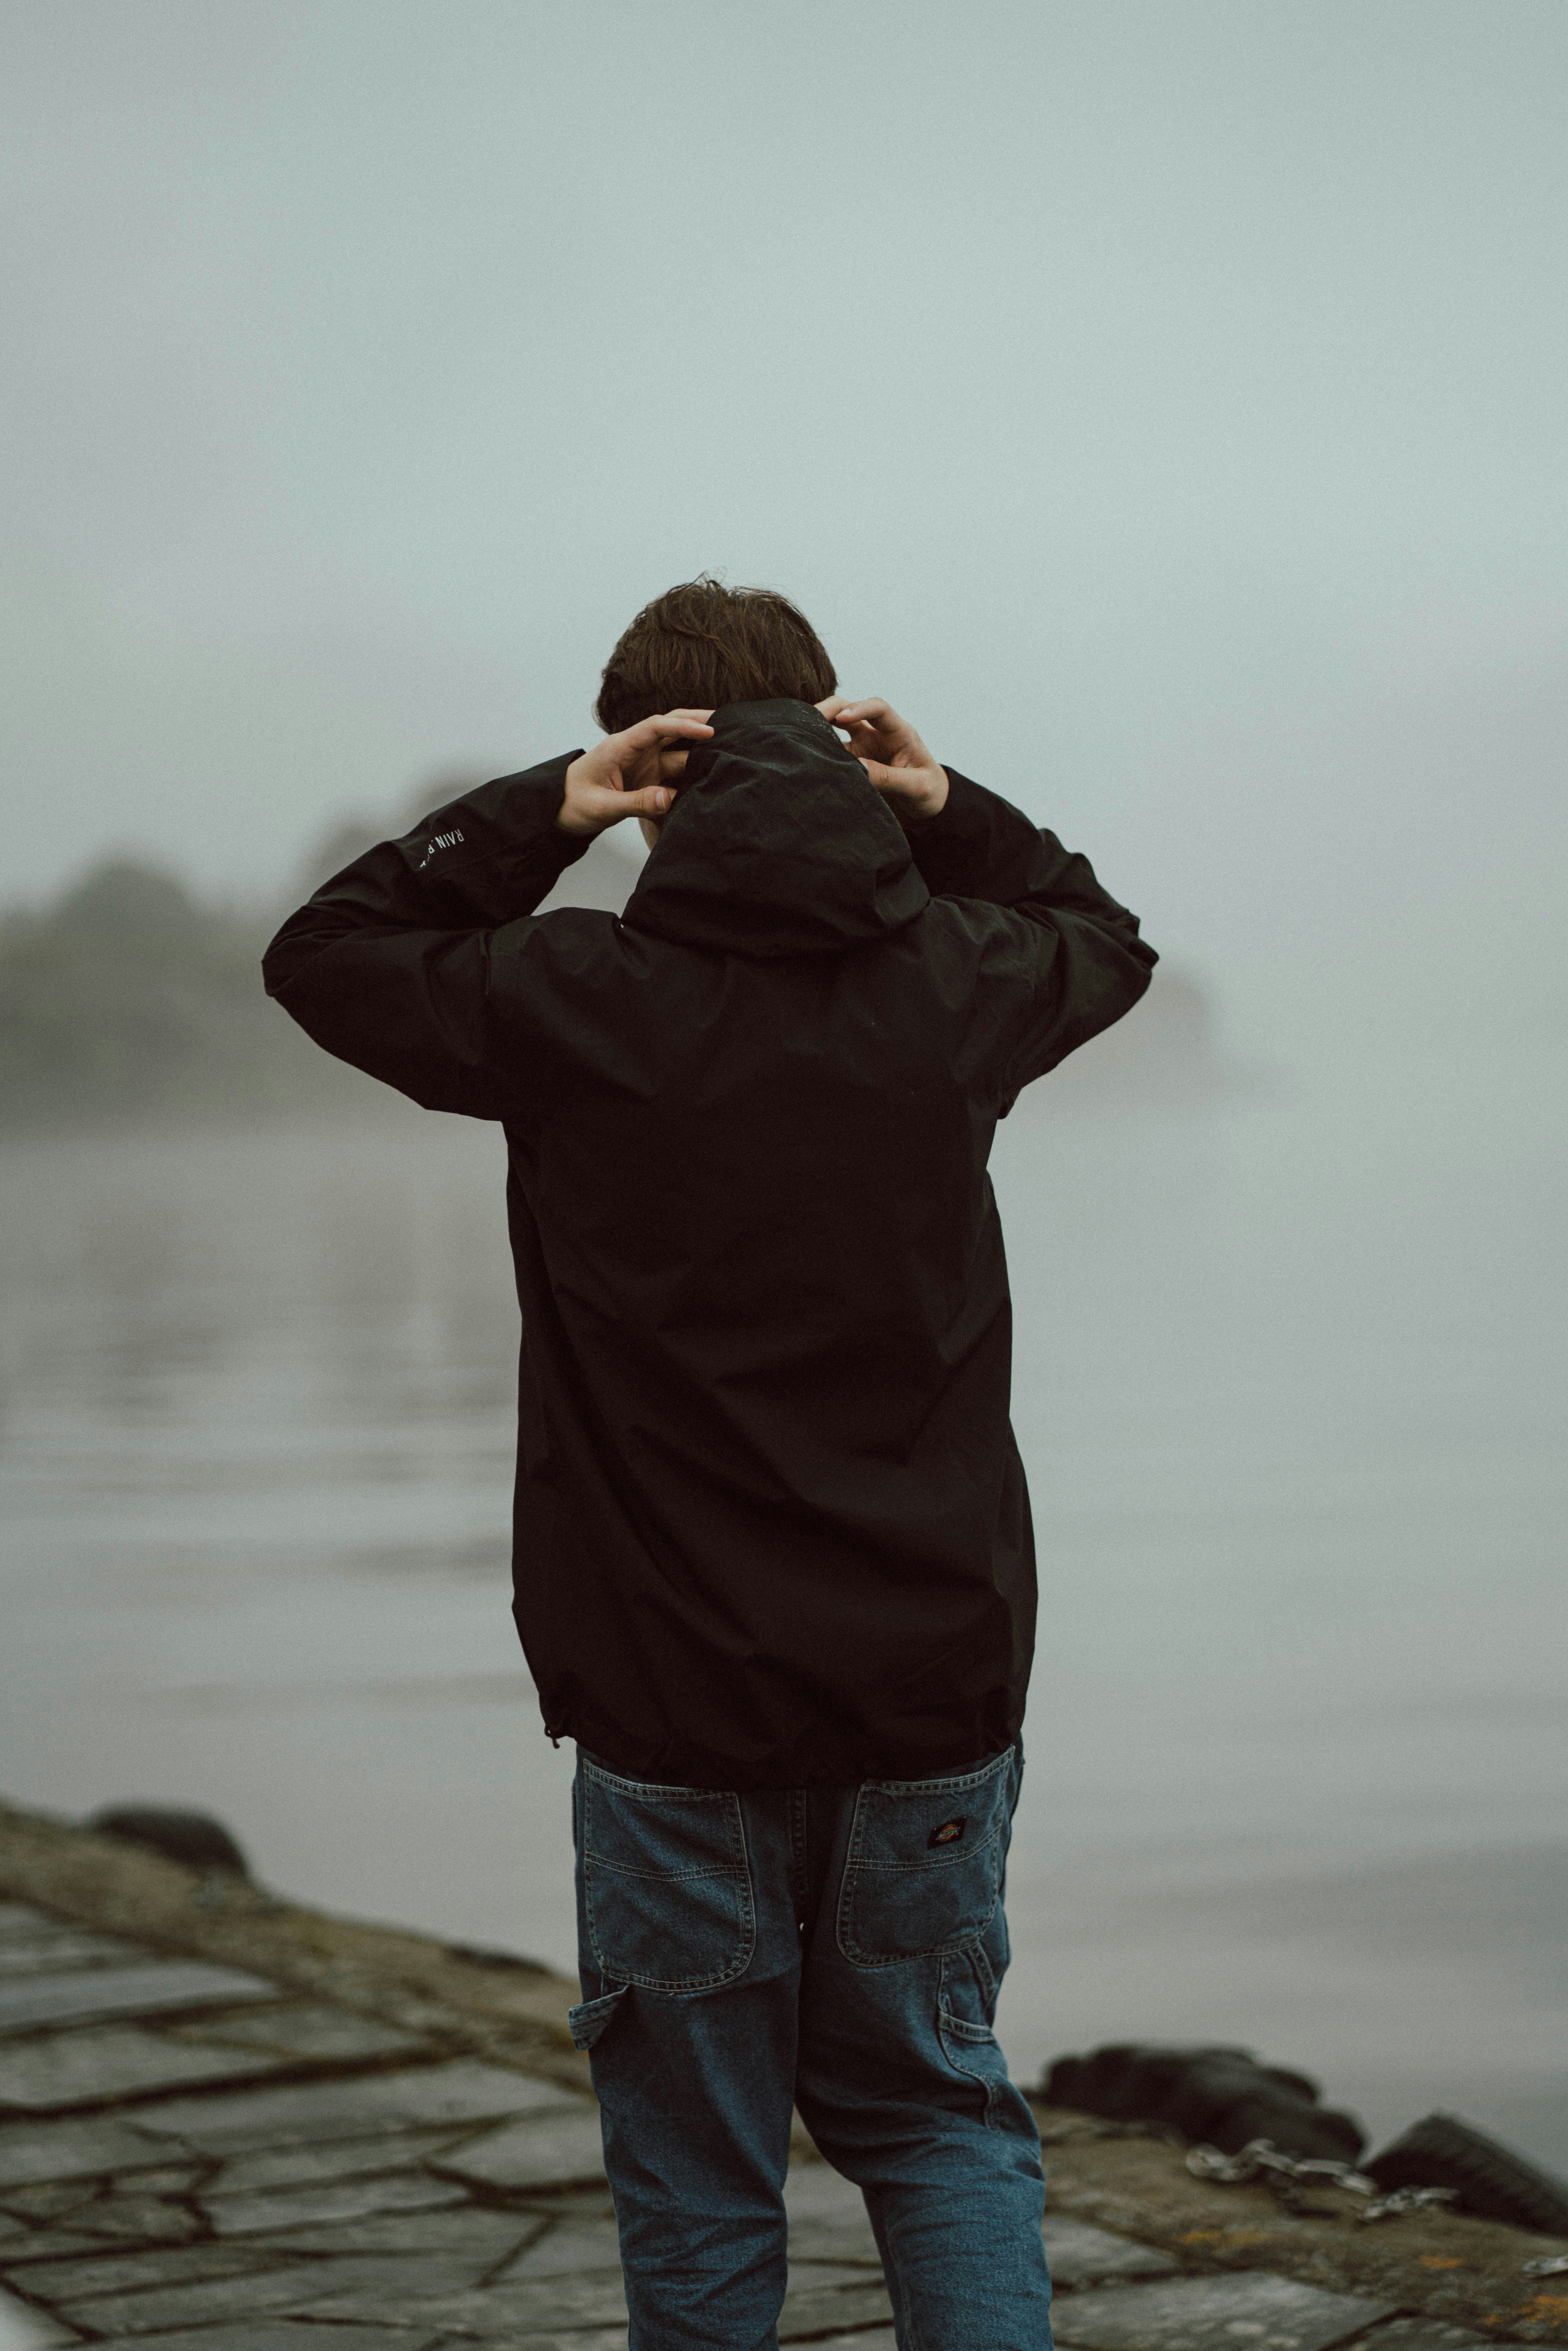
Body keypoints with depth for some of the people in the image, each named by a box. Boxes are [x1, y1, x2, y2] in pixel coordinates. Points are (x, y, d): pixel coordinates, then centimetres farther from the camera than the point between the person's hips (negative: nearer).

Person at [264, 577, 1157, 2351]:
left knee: (698, 2169, 10)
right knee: (936, 2107, 18)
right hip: (937, 1677, 3)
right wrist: (950, 810, 9)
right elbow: (1105, 942, 22)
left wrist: (532, 815, -2)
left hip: (679, 1704, -3)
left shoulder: (580, 1000, -11)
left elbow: (324, 957, 6)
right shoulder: (954, 978, -1)